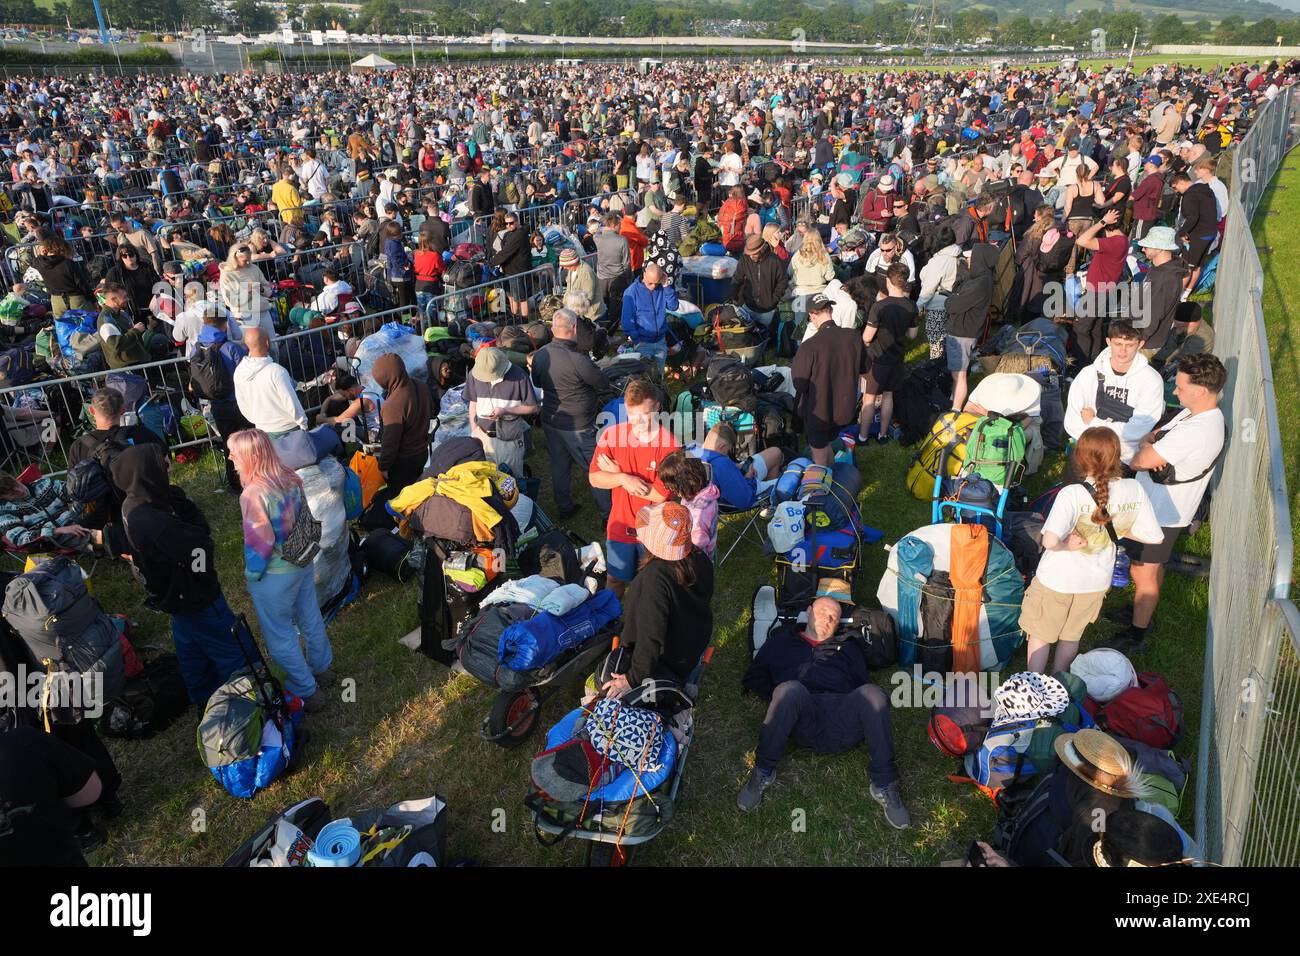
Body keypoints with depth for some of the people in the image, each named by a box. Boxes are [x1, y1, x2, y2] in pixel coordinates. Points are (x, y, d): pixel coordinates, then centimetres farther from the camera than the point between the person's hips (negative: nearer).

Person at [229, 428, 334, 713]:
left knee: (280, 635, 10)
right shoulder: (291, 480, -6)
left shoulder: (253, 494, -27)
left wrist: (252, 575, -5)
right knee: (310, 618, 24)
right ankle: (321, 669, 44)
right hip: (304, 563, 7)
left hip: (275, 576, -7)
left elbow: (258, 543, -21)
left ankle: (306, 692, 21)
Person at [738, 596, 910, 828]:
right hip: (802, 723, -1)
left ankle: (884, 785, -22)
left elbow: (864, 682, 23)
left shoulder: (848, 646, 34)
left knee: (872, 694, -32)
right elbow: (753, 677, 25)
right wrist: (778, 698, 7)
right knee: (790, 689, -37)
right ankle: (763, 772, -21)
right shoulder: (782, 638, 30)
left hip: (842, 721, 2)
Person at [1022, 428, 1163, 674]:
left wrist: (1065, 545, -21)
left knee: (1040, 635, 19)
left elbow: (1050, 541, -42)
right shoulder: (1134, 490, -16)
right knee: (1072, 636, 26)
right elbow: (1154, 536, -6)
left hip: (1056, 582, -4)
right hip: (1097, 583, 5)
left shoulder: (1072, 494, -30)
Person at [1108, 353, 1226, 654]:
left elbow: (1138, 461, -30)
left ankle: (1135, 636, 22)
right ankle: (1141, 612, 46)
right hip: (1162, 505, 9)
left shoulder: (1196, 432, -34)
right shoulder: (1204, 415, -1)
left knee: (1144, 573, 6)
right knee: (1152, 566, 26)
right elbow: (1152, 437, 7)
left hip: (1161, 514, -9)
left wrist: (1145, 446, -8)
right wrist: (1150, 446, -16)